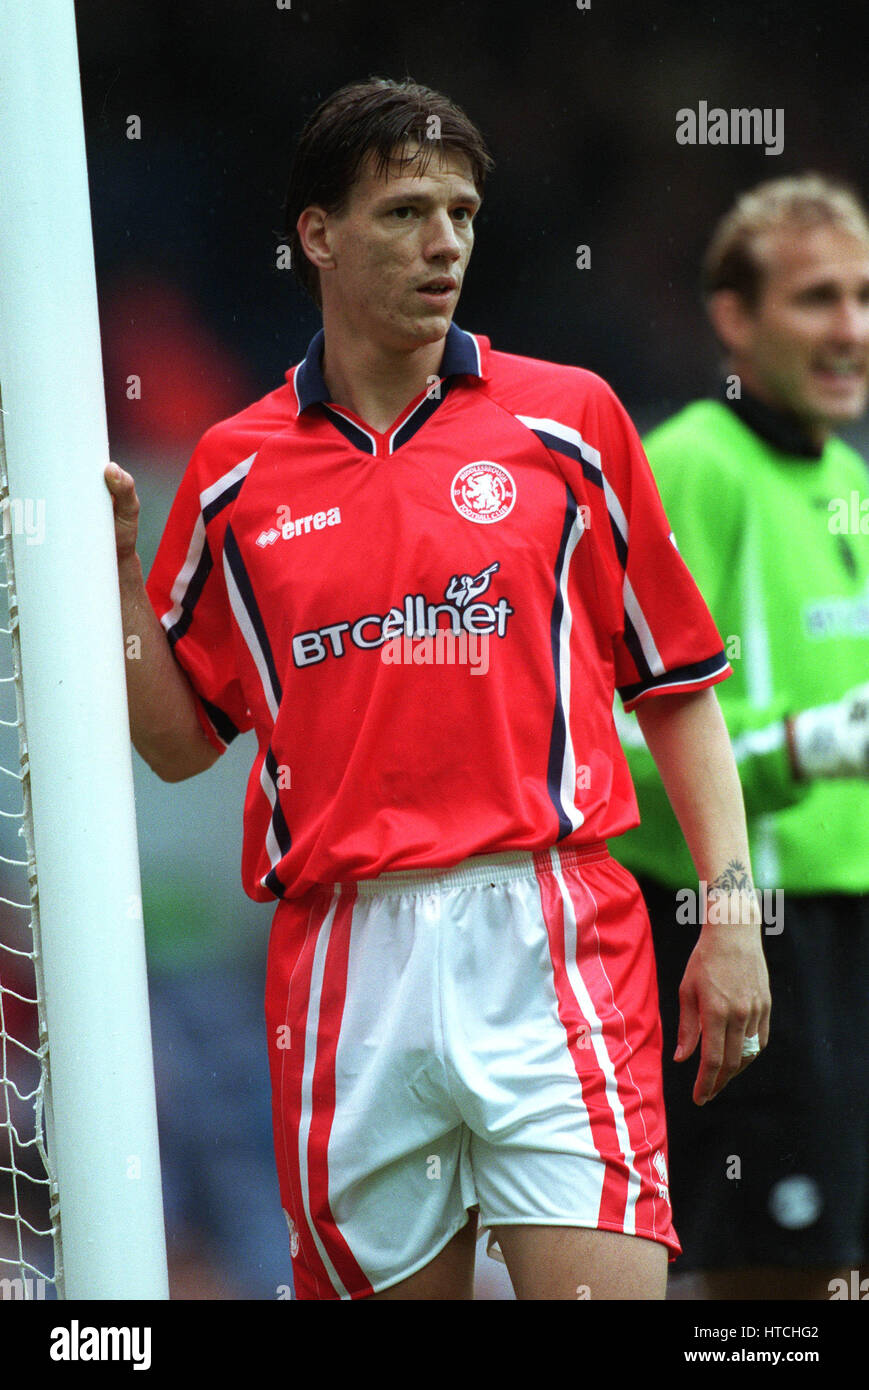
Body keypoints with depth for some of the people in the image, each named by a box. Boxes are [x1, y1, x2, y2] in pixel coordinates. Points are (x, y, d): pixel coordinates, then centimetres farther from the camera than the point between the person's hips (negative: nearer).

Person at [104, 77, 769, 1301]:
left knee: (602, 1287, -14)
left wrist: (732, 910, 1)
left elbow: (679, 683, 10)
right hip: (342, 963, 2)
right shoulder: (237, 473, 11)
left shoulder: (568, 422, 8)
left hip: (550, 939, -2)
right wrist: (114, 569, 3)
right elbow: (181, 742, 17)